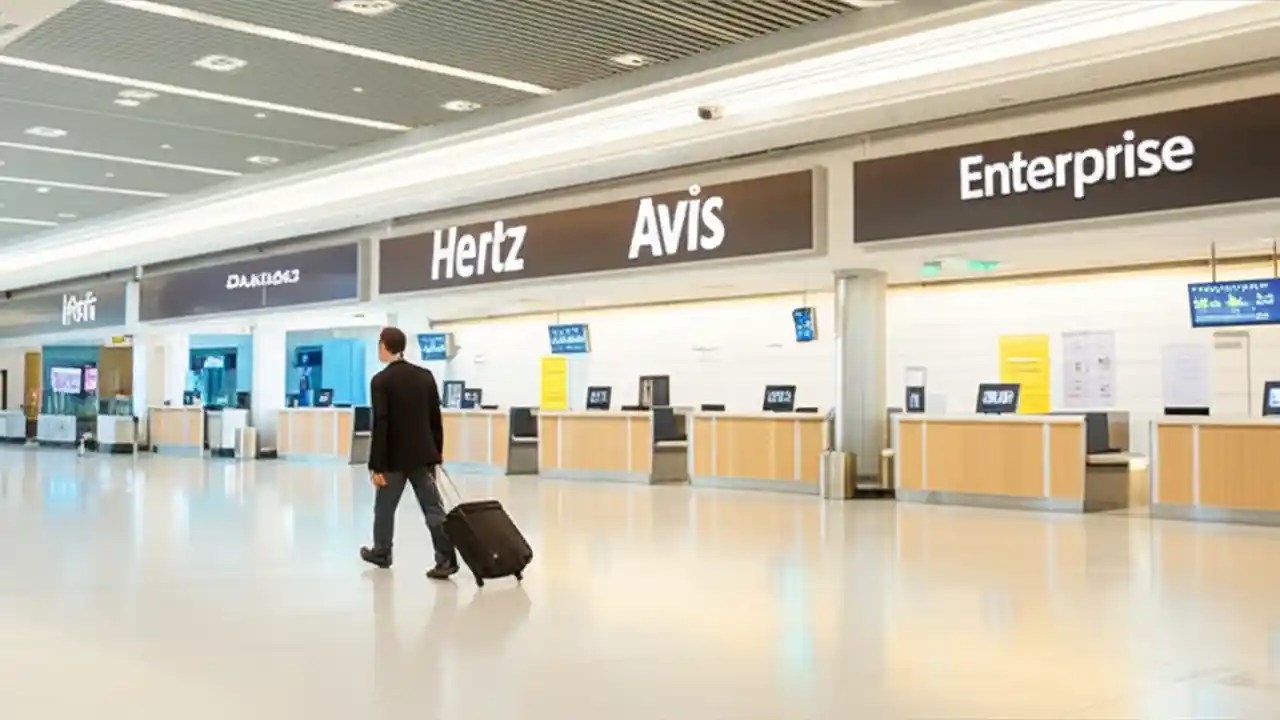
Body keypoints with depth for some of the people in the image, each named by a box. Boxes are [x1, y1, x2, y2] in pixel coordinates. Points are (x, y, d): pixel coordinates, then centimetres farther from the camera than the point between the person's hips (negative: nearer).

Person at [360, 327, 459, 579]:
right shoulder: (425, 375, 4)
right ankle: (446, 558, -7)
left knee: (384, 507, 16)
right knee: (433, 508, 1)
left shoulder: (381, 380, -12)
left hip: (394, 456, -4)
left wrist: (376, 465, -13)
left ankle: (381, 553, 33)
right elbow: (435, 418, 7)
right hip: (423, 454, 4)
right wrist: (436, 454, 15)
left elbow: (380, 425, -16)